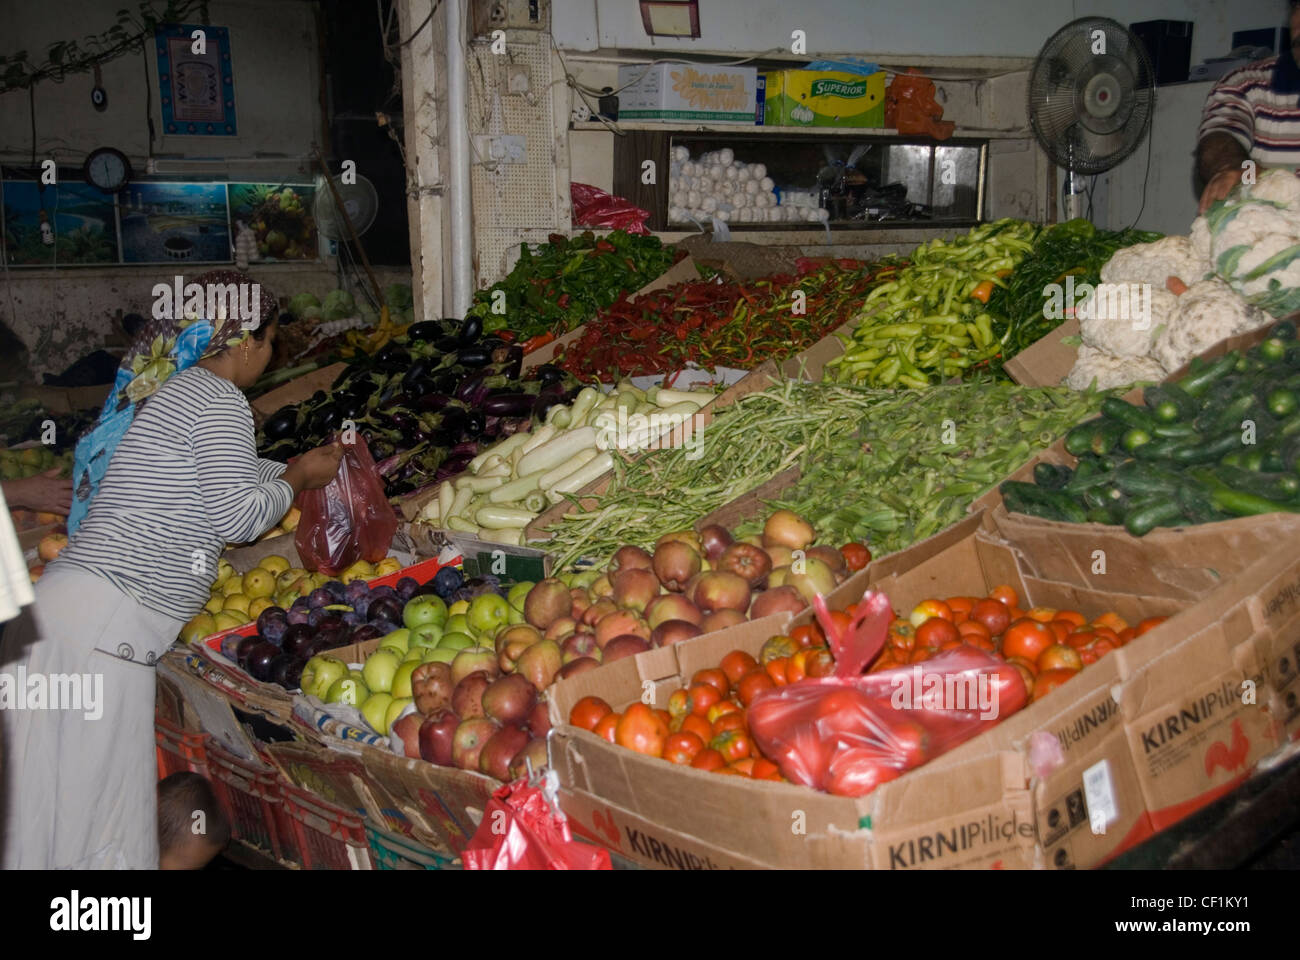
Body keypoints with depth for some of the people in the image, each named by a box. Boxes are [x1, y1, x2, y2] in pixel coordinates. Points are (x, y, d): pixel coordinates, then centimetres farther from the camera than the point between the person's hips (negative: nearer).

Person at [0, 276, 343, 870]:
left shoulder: (164, 392, 22)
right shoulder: (217, 397, -7)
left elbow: (214, 473, 37)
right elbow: (235, 515, -12)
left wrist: (300, 466, 45)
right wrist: (298, 478, 5)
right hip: (103, 624, -10)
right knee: (91, 820, -5)